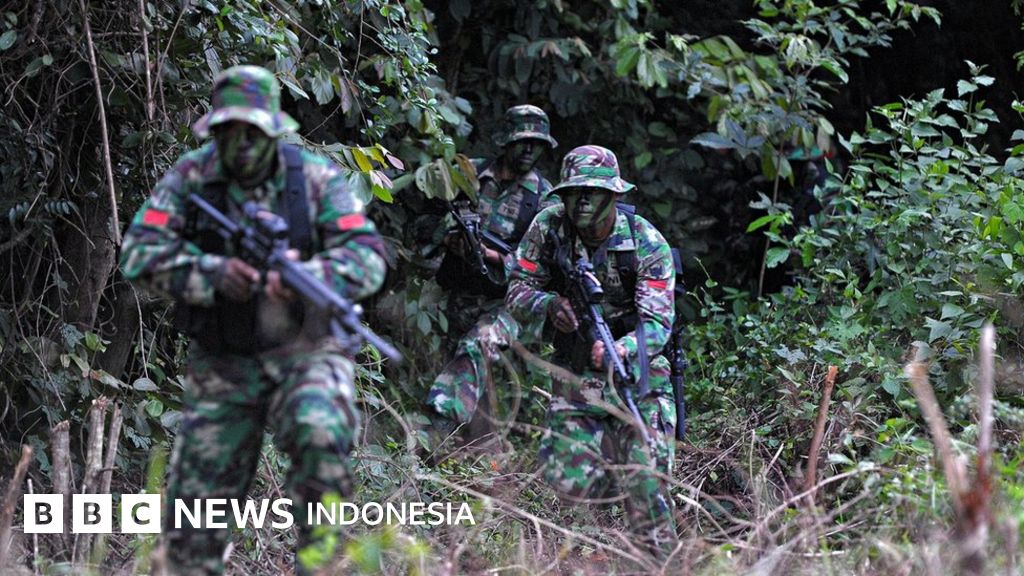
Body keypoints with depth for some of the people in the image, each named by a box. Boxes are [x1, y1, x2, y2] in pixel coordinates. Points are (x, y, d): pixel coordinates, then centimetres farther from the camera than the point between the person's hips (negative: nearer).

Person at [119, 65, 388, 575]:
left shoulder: (316, 178, -3)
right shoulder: (189, 179, 0)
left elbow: (367, 257, -11)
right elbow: (140, 254, -8)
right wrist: (212, 273, -24)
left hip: (305, 350, -2)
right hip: (221, 365, 2)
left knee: (321, 437, -33)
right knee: (193, 515, 3)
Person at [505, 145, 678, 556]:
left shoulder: (647, 244, -14)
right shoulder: (549, 228, -7)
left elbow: (657, 323, -20)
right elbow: (517, 295, -2)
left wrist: (621, 351, -41)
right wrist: (549, 304, -25)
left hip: (637, 372, -3)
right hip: (575, 376, 3)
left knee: (645, 483, -11)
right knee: (569, 480, -10)